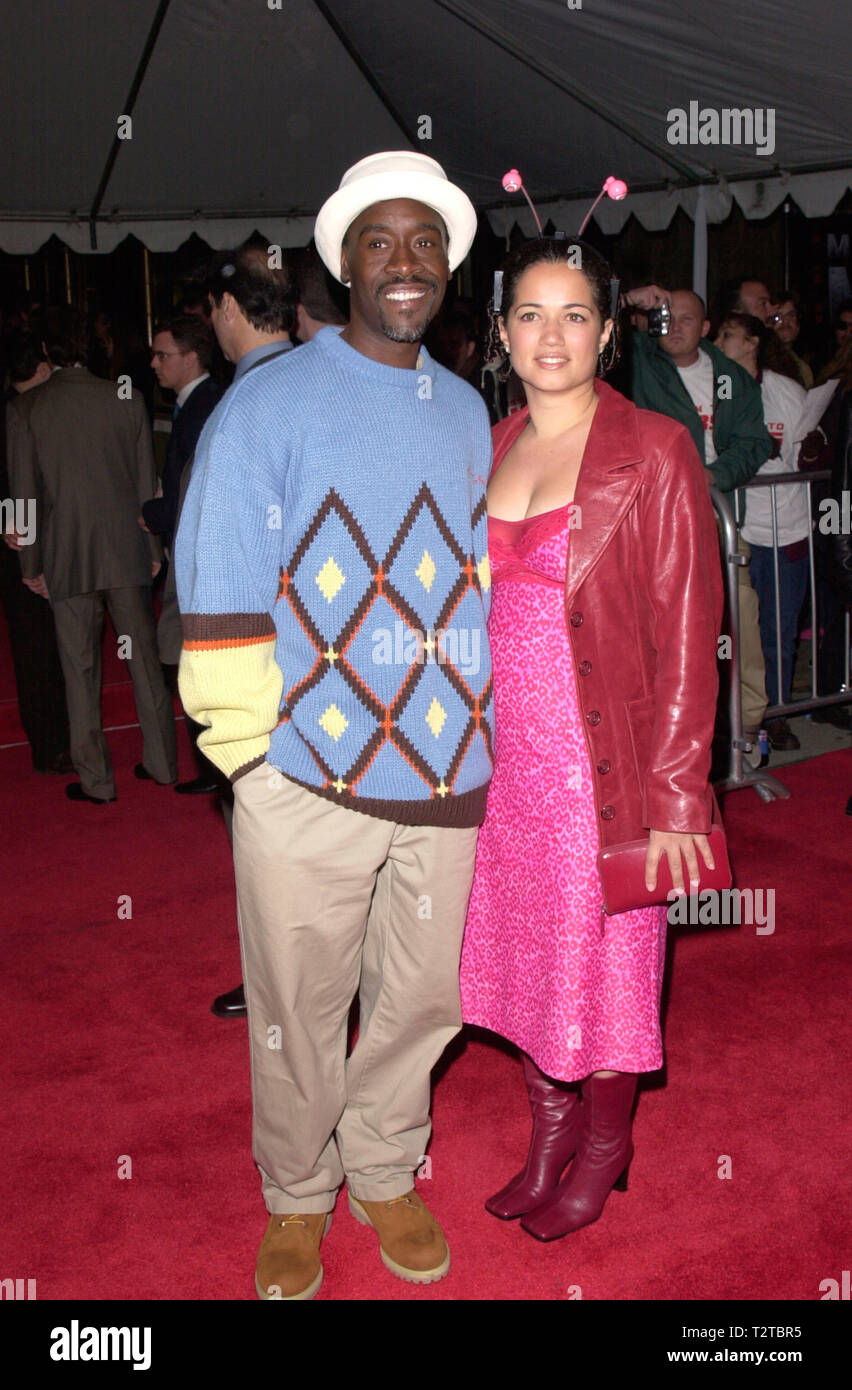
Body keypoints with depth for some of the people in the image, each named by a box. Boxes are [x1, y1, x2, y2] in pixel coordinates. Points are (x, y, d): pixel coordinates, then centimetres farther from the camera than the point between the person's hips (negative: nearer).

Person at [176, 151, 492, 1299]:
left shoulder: (468, 413, 10)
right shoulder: (271, 403, -6)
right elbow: (220, 597, -8)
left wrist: (470, 714, 13)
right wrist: (247, 750, -9)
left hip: (446, 774, 5)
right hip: (309, 777, -4)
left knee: (421, 999, 17)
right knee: (298, 1012, 11)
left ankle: (384, 1174, 41)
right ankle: (296, 1200, 35)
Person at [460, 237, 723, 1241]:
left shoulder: (654, 453, -9)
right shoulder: (490, 450, 8)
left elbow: (686, 634, -12)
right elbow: (472, 609, 11)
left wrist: (677, 796, -14)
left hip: (607, 760, -5)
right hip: (505, 754, 5)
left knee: (605, 961, 9)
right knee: (522, 950, 14)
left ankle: (604, 1145, 33)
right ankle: (548, 1131, 36)